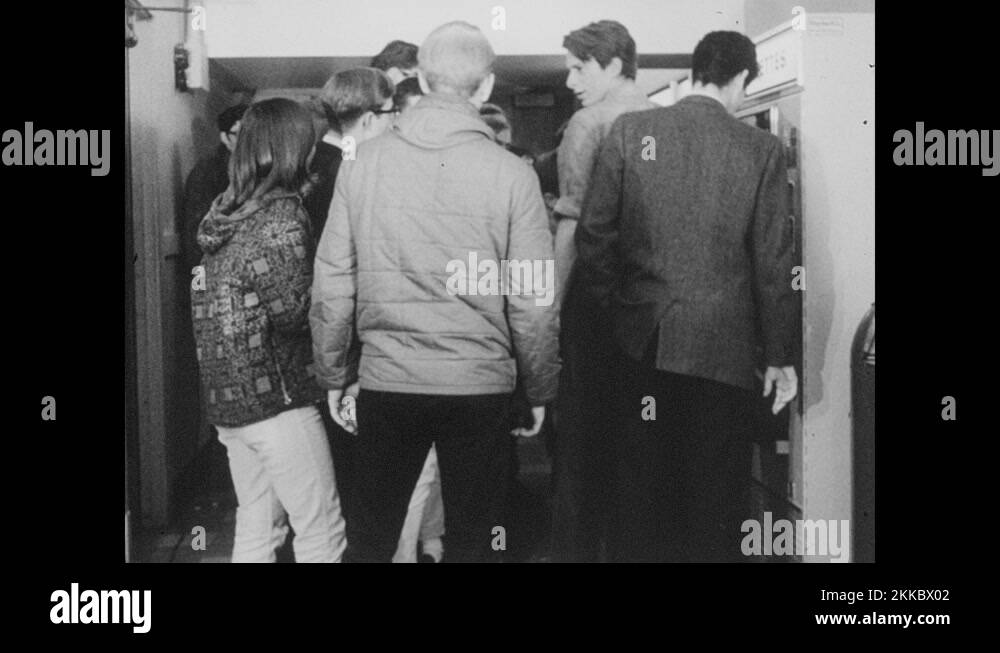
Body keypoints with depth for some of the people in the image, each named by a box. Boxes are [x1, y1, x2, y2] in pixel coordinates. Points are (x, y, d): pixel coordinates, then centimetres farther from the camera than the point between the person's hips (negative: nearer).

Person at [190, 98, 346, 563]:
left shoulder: (225, 209, 11)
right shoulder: (282, 216, -13)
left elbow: (235, 300, 11)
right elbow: (294, 309, -18)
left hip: (226, 394, 9)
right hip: (274, 393, -8)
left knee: (257, 525, 16)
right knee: (321, 530, -1)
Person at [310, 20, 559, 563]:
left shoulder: (364, 163, -2)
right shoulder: (511, 175, -8)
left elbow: (331, 288, 0)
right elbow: (534, 305, -6)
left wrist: (333, 376, 12)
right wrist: (540, 390, 7)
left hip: (385, 383, 2)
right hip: (479, 386, -1)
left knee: (370, 537, 15)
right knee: (470, 539, 12)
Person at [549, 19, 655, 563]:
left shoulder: (589, 123, -8)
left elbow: (573, 224, -13)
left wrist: (552, 304, -10)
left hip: (595, 295, -5)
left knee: (582, 432, 4)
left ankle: (577, 546, 11)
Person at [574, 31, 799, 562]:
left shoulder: (629, 130, -1)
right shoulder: (761, 150, -4)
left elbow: (594, 232, -2)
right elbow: (773, 261, -3)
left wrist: (608, 302, 11)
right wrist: (780, 354, 4)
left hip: (643, 338, 2)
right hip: (724, 344, -2)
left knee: (641, 483, 13)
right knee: (716, 491, 9)